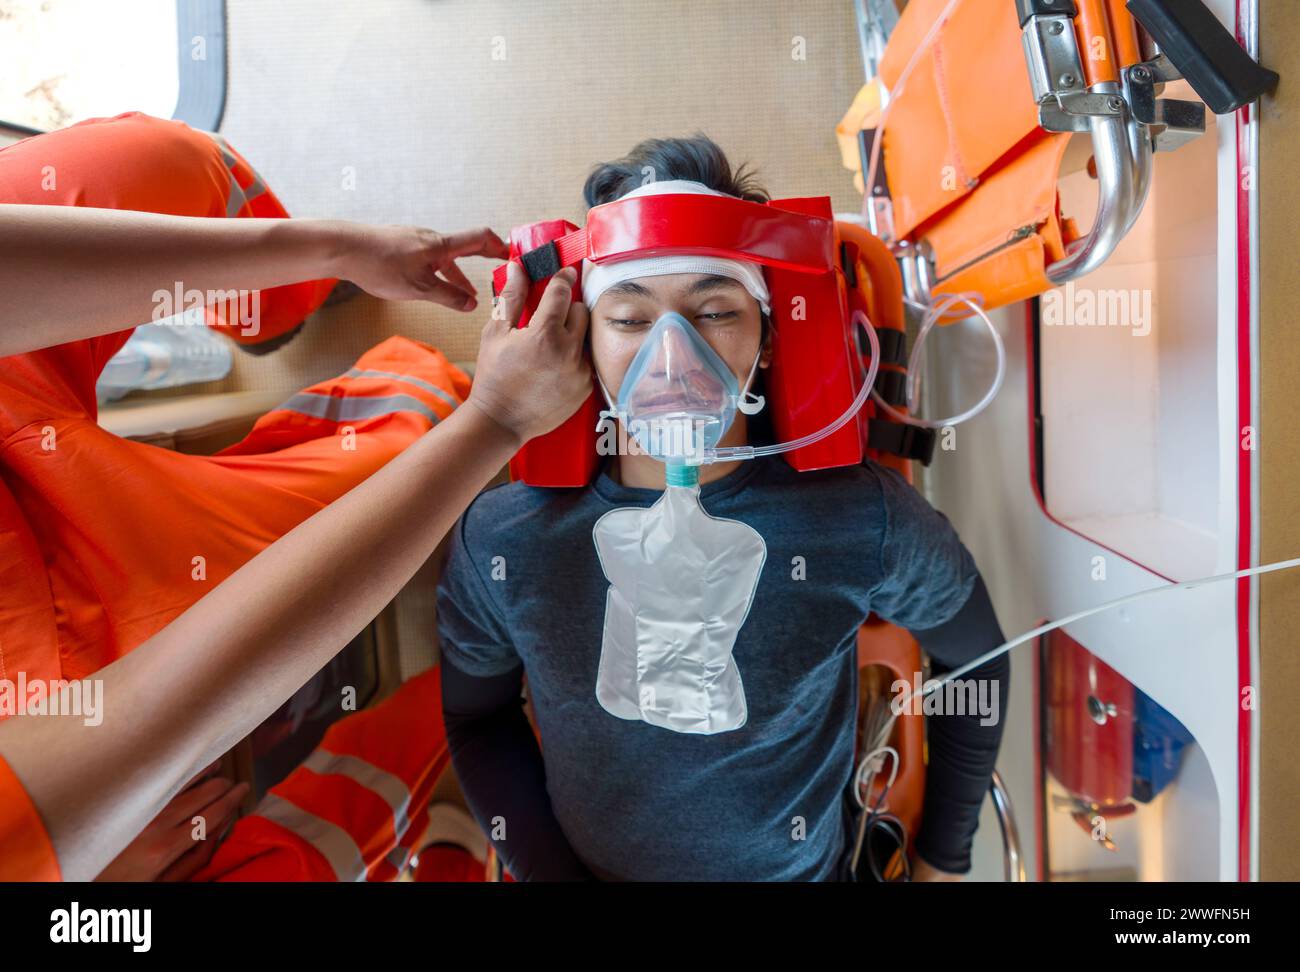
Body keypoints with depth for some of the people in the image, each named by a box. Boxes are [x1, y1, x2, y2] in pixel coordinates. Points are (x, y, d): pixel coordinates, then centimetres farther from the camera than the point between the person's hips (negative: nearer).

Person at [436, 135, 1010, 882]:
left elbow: (976, 658, -6)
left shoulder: (863, 523, -25)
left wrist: (945, 859, 1)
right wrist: (549, 871, -6)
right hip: (583, 868, 1)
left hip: (805, 869, 0)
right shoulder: (502, 540, -22)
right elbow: (477, 713, -4)